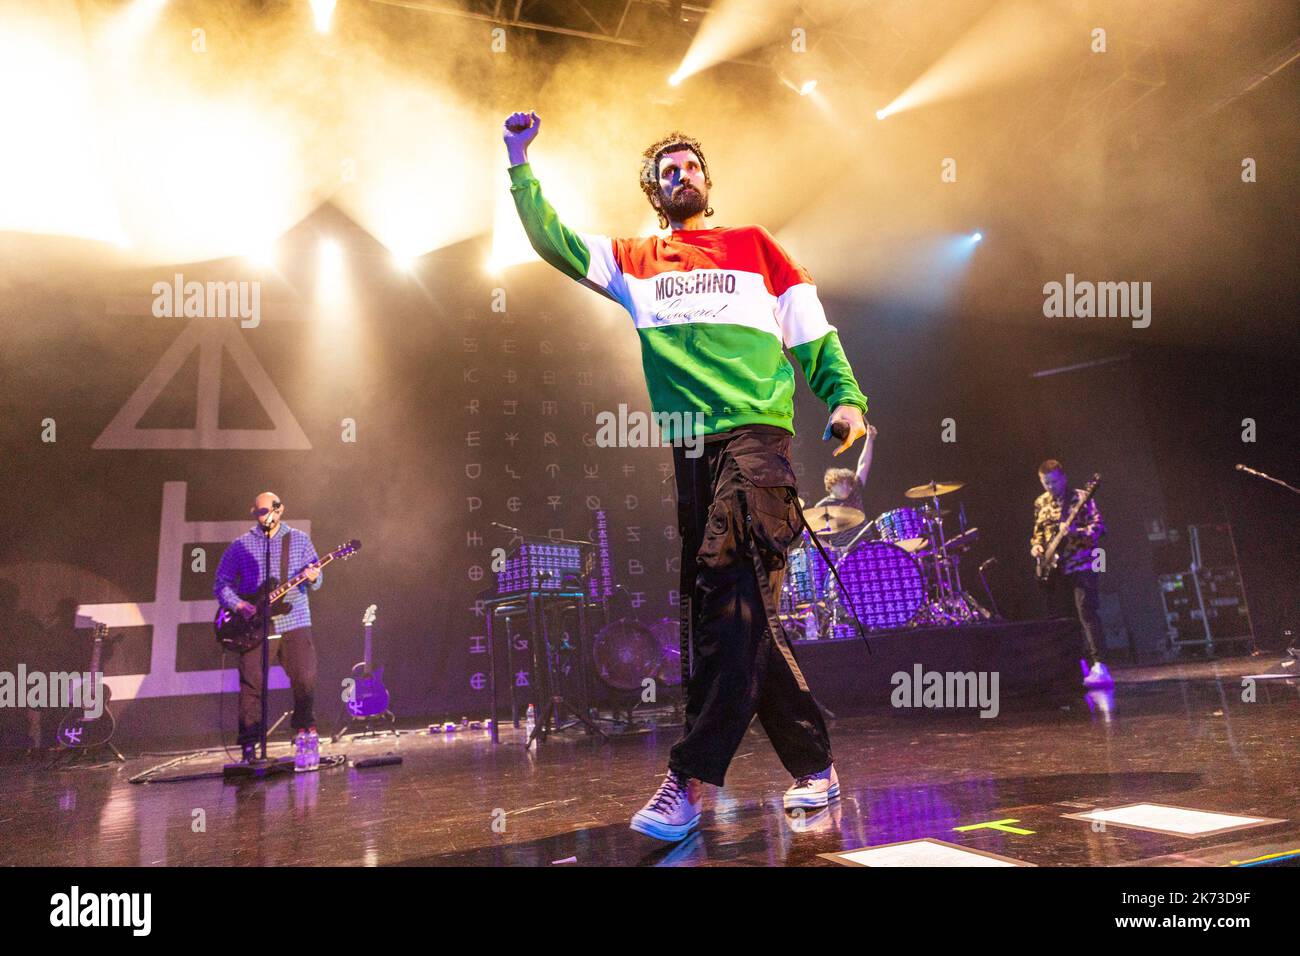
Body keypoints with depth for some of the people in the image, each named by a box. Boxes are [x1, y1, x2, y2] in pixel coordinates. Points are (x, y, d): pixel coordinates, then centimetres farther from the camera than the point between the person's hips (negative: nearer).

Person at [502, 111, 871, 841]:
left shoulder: (754, 246, 19)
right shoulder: (634, 261, 23)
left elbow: (813, 333, 14)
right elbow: (551, 239, 18)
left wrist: (846, 398, -1)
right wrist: (520, 163, 8)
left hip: (757, 432, -3)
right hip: (688, 449, 3)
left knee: (734, 597, -18)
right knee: (745, 616, 0)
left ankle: (690, 781, -17)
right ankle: (815, 766, 11)